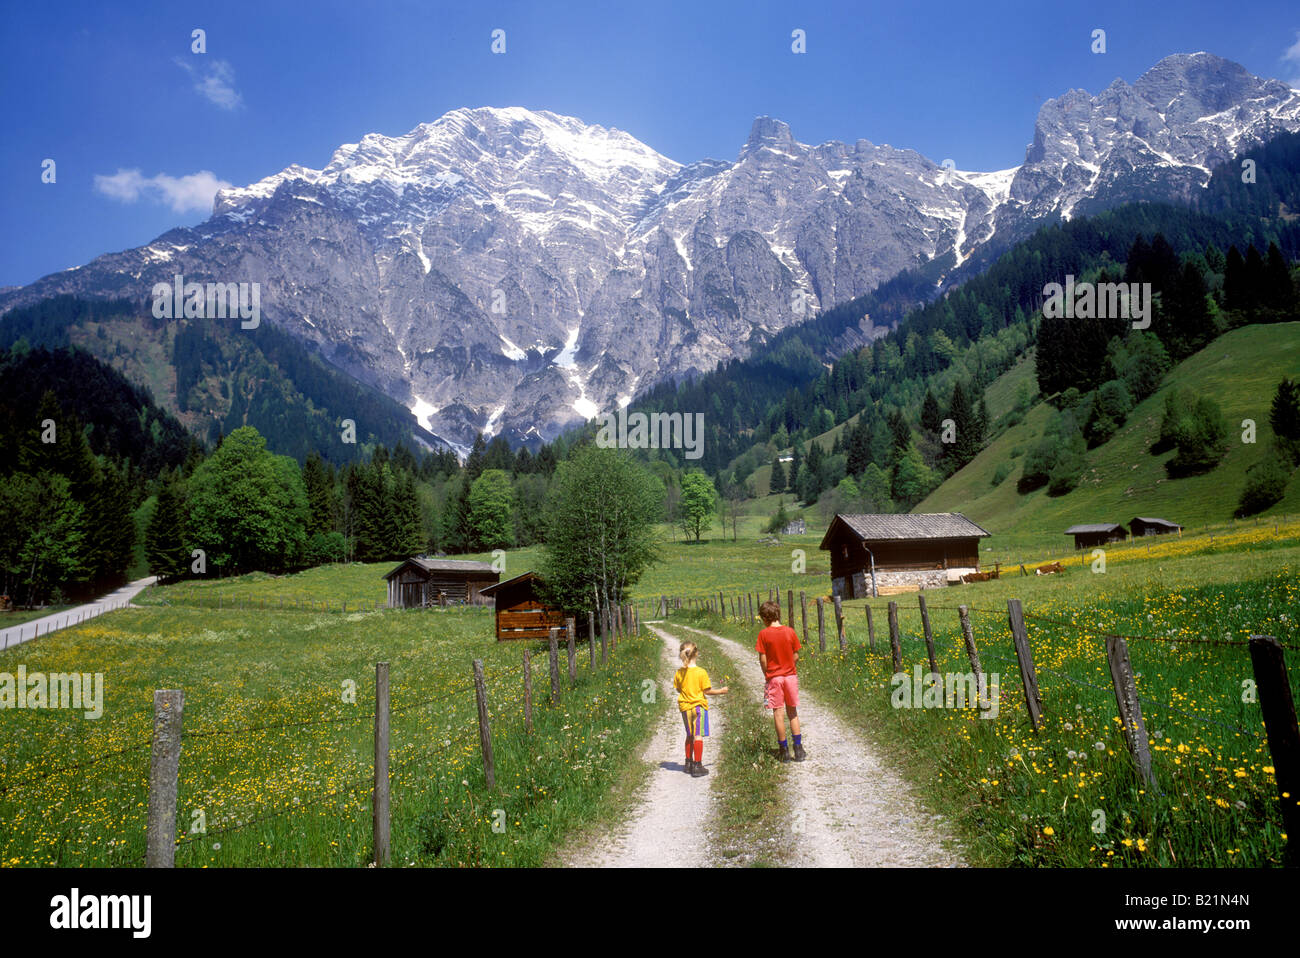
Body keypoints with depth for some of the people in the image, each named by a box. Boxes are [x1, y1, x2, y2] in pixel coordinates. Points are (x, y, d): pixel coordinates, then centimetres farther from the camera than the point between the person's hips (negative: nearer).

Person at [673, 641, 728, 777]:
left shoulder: (679, 673, -3)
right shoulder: (701, 672, -15)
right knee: (698, 736, -1)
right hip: (699, 706, -4)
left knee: (690, 736, 18)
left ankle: (689, 763, 26)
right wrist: (721, 691, 5)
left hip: (685, 707, 5)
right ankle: (697, 766, -1)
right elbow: (707, 691, -10)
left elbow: (678, 689, 7)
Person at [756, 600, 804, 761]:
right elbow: (796, 656, 1)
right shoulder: (790, 631, -2)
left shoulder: (763, 634, -10)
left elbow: (763, 659, -9)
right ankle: (798, 749, 12)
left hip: (774, 677, -3)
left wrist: (767, 676, 4)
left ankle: (784, 751, 9)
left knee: (778, 714, 5)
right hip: (790, 675, 3)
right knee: (793, 713, 13)